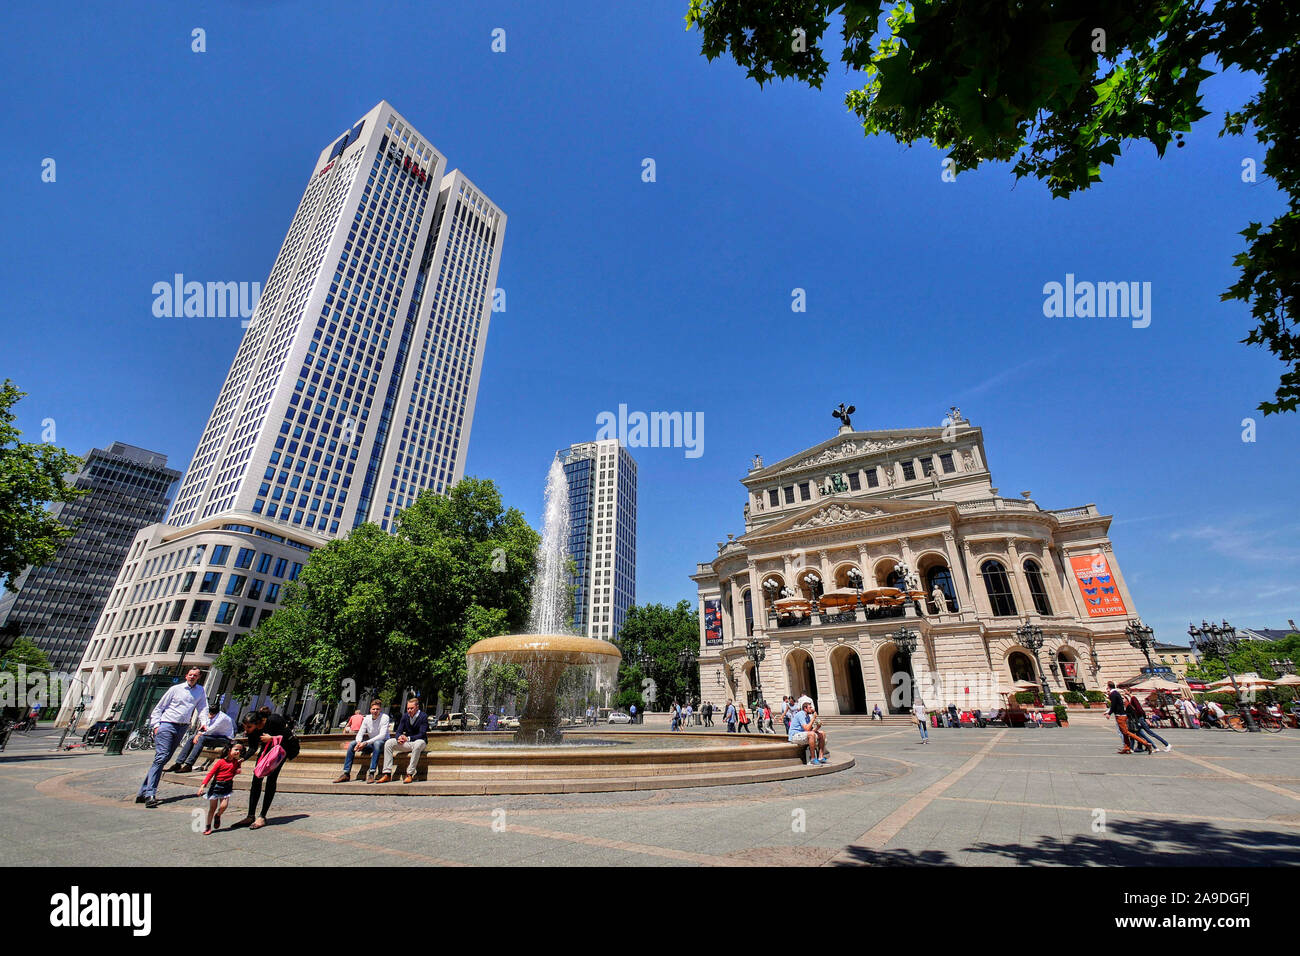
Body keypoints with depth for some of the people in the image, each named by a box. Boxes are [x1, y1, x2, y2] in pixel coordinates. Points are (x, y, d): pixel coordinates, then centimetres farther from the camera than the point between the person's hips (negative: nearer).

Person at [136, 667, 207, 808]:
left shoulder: (200, 691, 12)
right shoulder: (176, 689, 3)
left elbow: (202, 709, 11)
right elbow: (159, 707, 7)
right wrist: (156, 725, -5)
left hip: (182, 729, 4)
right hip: (167, 725, -4)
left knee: (164, 759, 6)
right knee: (161, 757, -15)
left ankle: (143, 793, 15)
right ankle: (150, 794, -15)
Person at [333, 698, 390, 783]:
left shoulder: (384, 717, -16)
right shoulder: (367, 718, 0)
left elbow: (382, 735, -24)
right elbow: (360, 733, -1)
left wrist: (366, 743, -31)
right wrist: (359, 742, -24)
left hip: (383, 743, -6)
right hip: (371, 743, 6)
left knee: (377, 743, -38)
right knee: (352, 744, -11)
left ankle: (371, 774, -38)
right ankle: (346, 774, -6)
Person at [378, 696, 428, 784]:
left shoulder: (423, 716, -11)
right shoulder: (405, 716, 5)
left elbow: (422, 734, -17)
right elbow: (399, 731, 4)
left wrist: (408, 738, -27)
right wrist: (399, 738, -20)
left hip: (420, 742, -6)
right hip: (407, 743, 6)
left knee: (418, 744, -40)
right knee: (389, 743, -12)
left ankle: (410, 774, -36)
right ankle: (387, 774, -16)